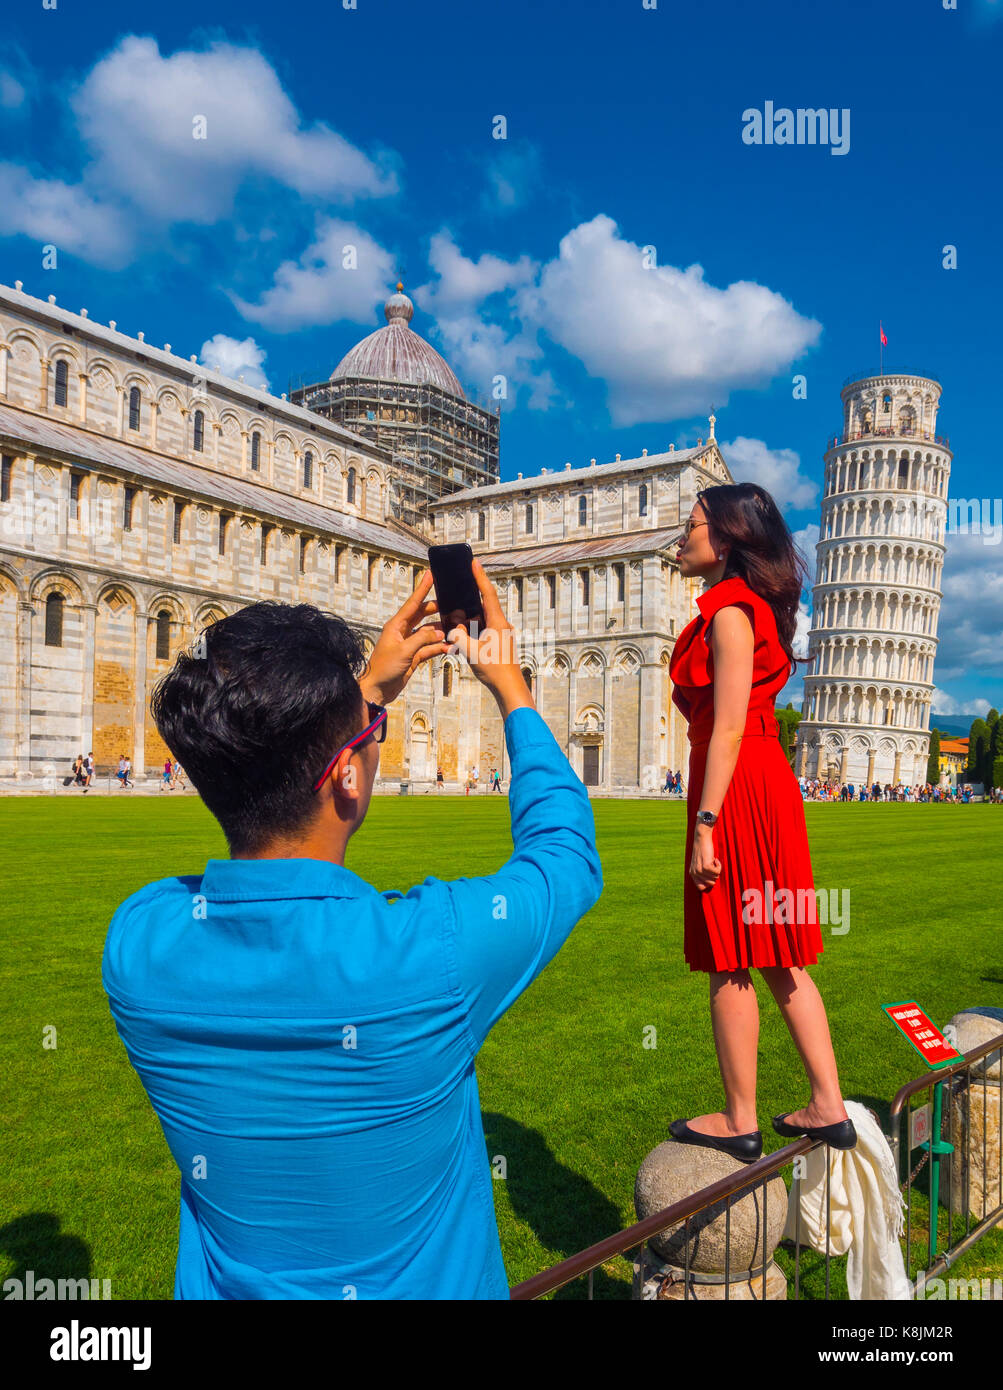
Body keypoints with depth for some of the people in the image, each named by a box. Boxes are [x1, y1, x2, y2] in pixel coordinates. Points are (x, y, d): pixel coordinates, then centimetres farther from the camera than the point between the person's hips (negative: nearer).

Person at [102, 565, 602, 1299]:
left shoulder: (136, 942, -20)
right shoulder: (439, 949, -33)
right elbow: (567, 852, -12)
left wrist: (364, 689, 3)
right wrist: (511, 686, -2)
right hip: (424, 1285, -2)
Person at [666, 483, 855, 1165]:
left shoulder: (729, 609, -11)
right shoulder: (753, 607, 18)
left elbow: (729, 728, -18)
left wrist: (706, 823, -19)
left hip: (736, 789, -10)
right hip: (767, 781, 10)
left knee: (730, 962, 1)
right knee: (779, 957, 14)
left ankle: (740, 1121, 14)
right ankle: (829, 1108, 20)